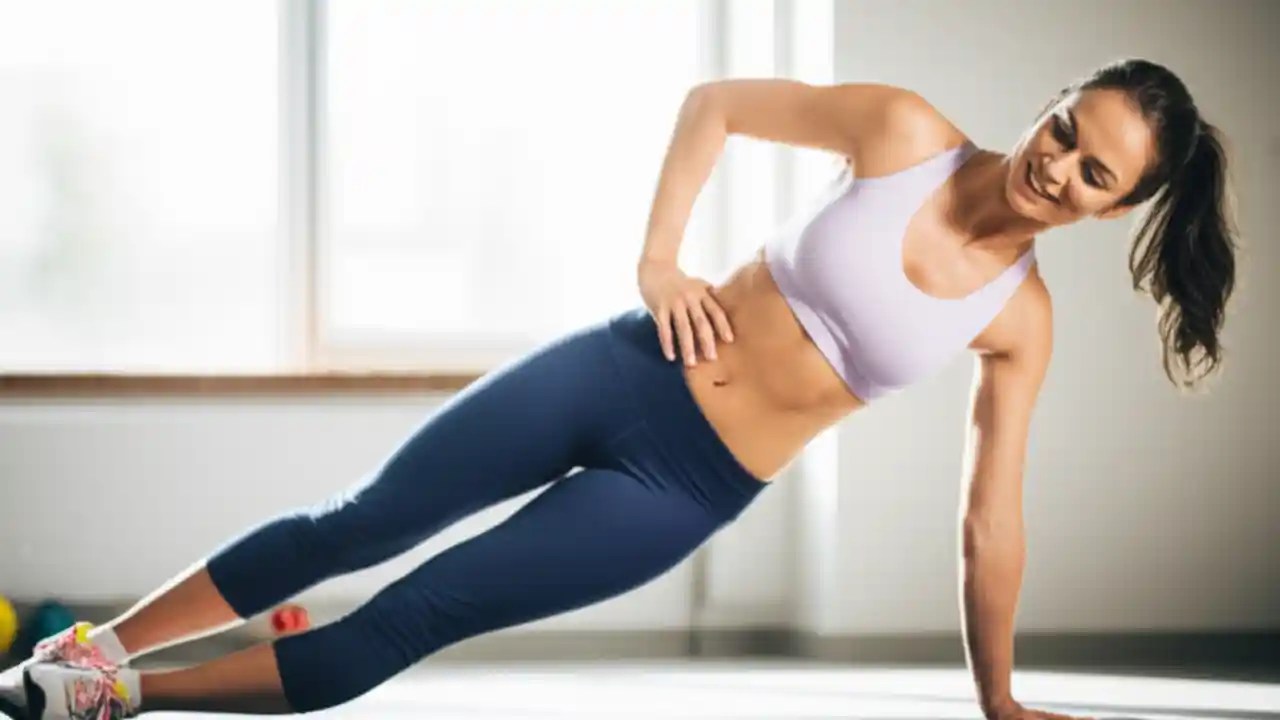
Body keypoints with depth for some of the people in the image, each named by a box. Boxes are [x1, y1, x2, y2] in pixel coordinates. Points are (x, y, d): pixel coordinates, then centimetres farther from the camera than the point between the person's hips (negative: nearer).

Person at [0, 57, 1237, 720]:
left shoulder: (1020, 322, -6)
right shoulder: (904, 130, -8)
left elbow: (989, 523, 1)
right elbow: (711, 103, 2)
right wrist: (657, 257, -8)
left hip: (684, 495, 0)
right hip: (626, 369, 0)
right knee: (356, 526, 0)